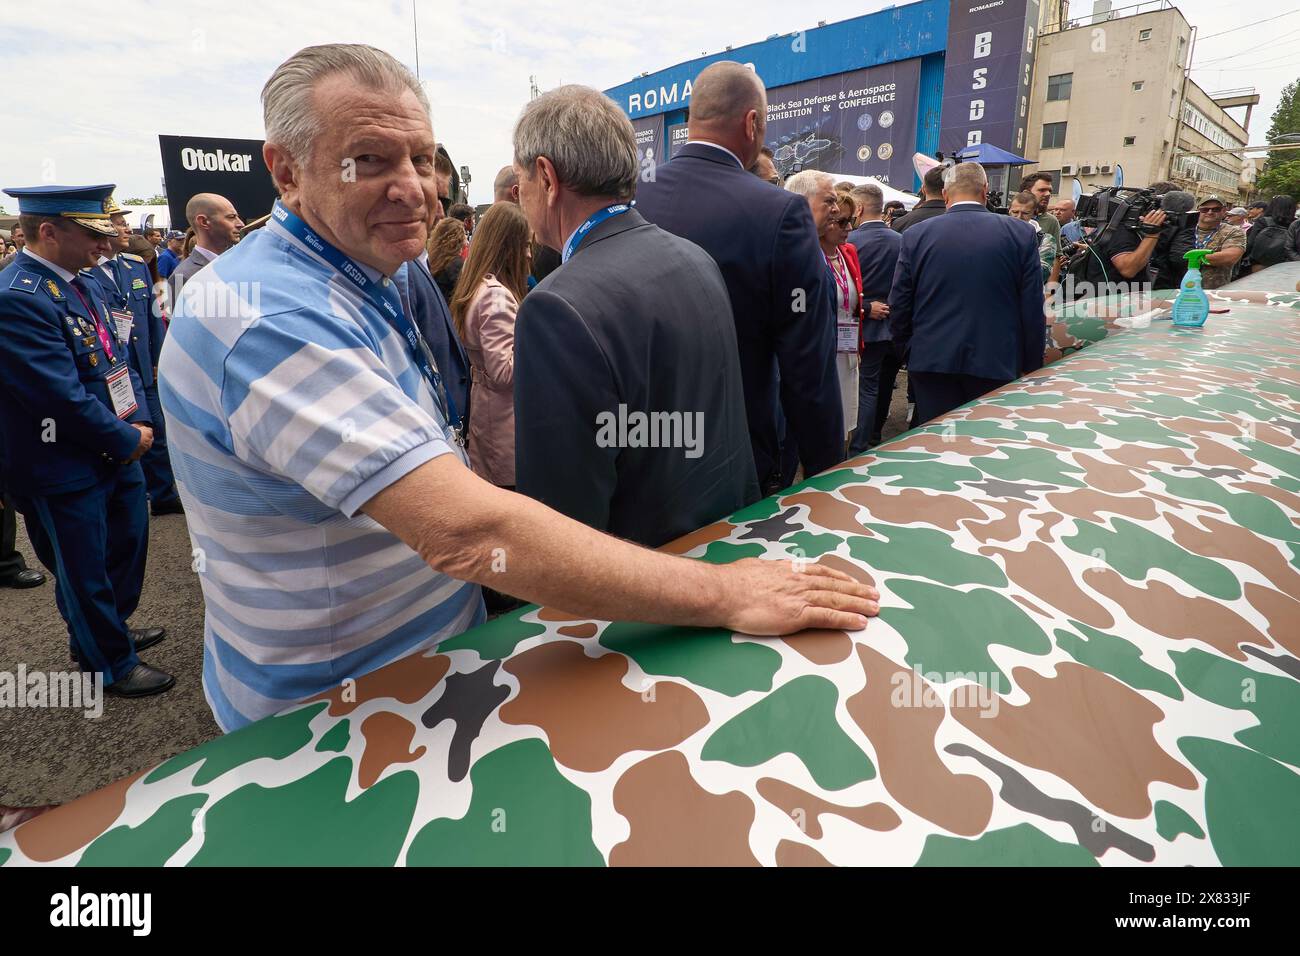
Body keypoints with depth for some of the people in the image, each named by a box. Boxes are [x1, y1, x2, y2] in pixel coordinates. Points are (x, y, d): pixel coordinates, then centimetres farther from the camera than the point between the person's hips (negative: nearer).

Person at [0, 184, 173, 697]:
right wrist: (128, 440, -15)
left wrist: (139, 421, -3)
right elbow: (65, 397, -26)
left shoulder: (82, 285, 6)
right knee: (84, 569, 9)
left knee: (127, 543, 24)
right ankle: (113, 664, 28)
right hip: (64, 468, -9)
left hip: (113, 452, 9)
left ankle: (105, 630, 47)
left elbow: (116, 359, 11)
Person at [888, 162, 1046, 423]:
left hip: (932, 362, 0)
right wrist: (1031, 368, 8)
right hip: (996, 363, 0)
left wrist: (907, 347, 17)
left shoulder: (915, 236, -1)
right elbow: (1033, 310, -1)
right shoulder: (1021, 234, -1)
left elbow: (899, 306, 1)